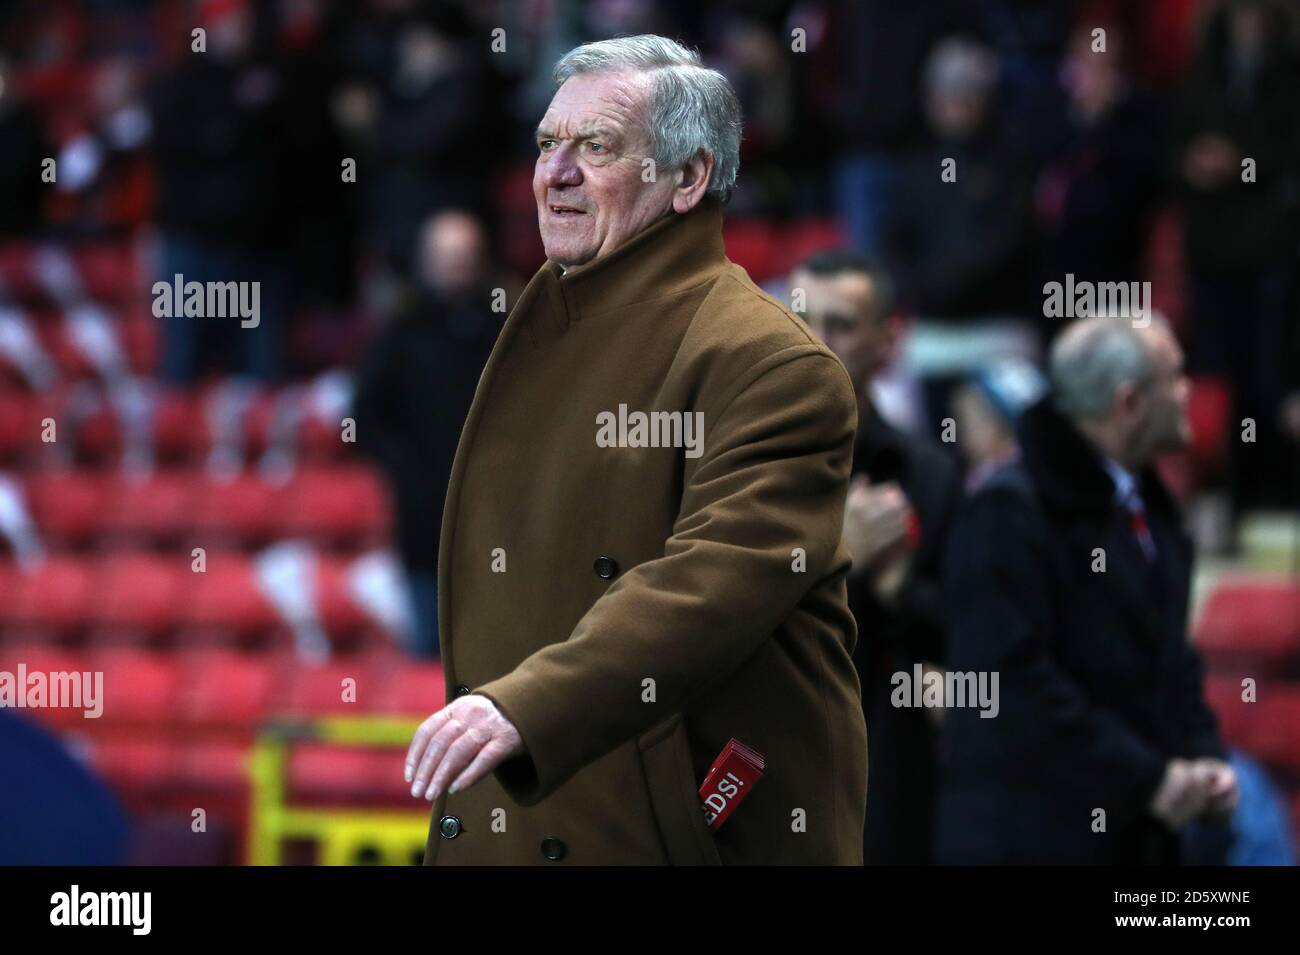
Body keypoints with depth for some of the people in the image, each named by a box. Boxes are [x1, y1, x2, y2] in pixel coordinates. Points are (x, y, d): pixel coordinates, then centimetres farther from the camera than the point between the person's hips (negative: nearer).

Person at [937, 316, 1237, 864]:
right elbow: (1015, 679, -20)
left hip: (1136, 837, 9)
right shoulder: (1010, 512, -12)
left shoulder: (1149, 509, 16)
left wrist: (1204, 758, 4)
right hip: (1029, 837, -8)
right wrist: (1148, 778, -19)